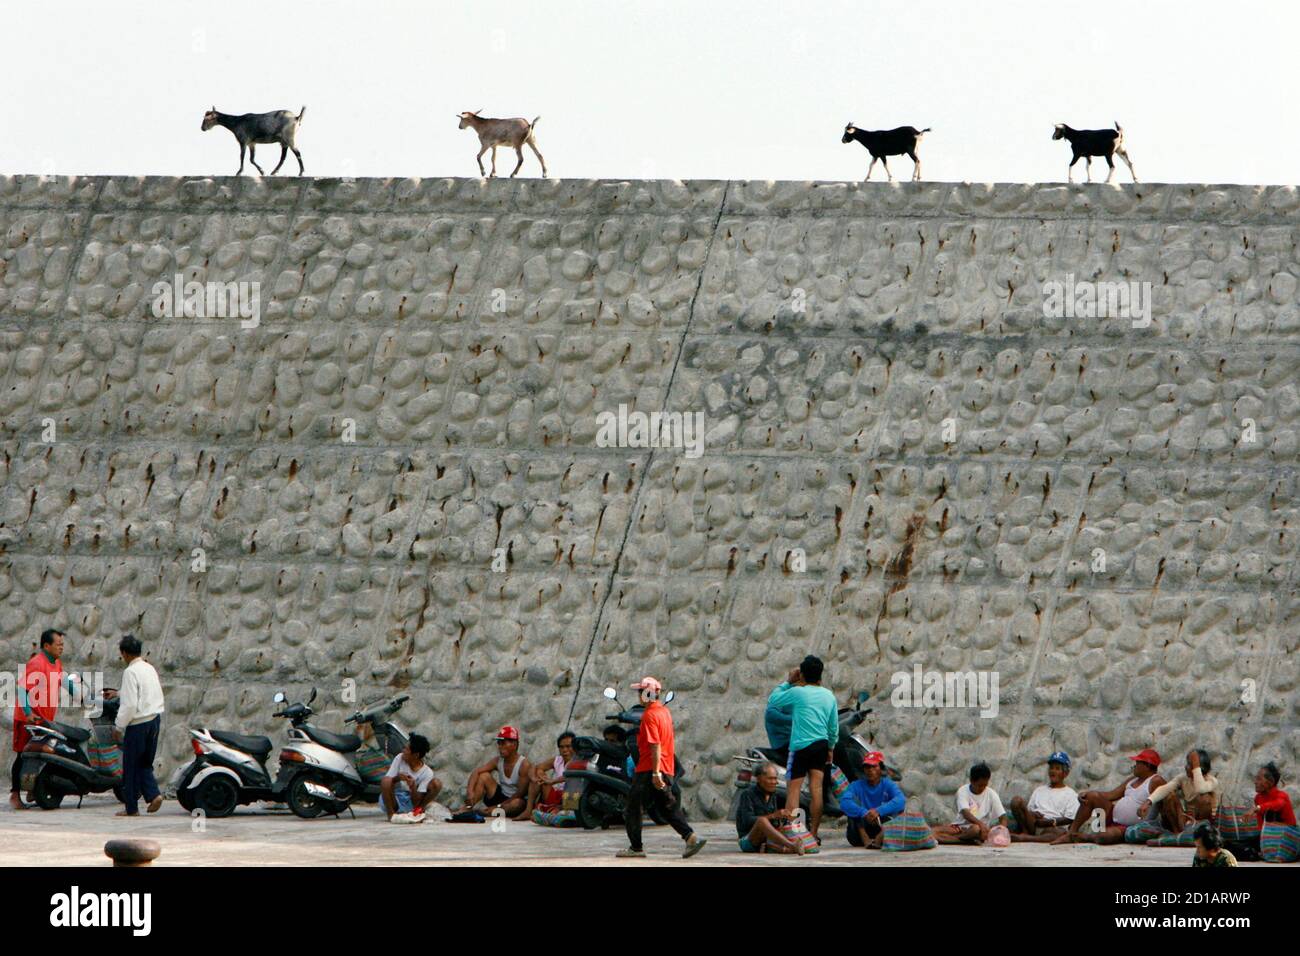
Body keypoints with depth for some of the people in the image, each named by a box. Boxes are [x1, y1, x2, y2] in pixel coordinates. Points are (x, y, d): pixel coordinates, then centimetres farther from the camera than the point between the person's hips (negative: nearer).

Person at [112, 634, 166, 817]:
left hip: (138, 722, -8)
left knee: (131, 766, 2)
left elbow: (130, 704, -19)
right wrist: (119, 694, 39)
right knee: (145, 764, 16)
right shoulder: (150, 669, 11)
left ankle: (131, 807, 7)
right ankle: (153, 794, -4)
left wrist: (119, 727, -10)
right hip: (155, 719, 8)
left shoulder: (131, 672, -14)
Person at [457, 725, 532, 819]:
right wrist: (470, 791, -29)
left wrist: (499, 806, -23)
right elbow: (477, 772, -10)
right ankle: (467, 808, -21)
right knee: (484, 776, -10)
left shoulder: (524, 764, -19)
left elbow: (521, 792, -23)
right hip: (501, 797, 5)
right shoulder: (498, 761, -2)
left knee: (518, 804, -39)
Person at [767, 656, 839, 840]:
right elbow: (834, 727, 14)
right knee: (816, 789, 4)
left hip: (801, 745, -5)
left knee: (793, 789, -4)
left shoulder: (797, 692, -8)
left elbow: (772, 701, 4)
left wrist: (788, 682, 11)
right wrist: (831, 748, 26)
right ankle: (813, 833, 4)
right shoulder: (829, 696, 8)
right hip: (821, 745, 5)